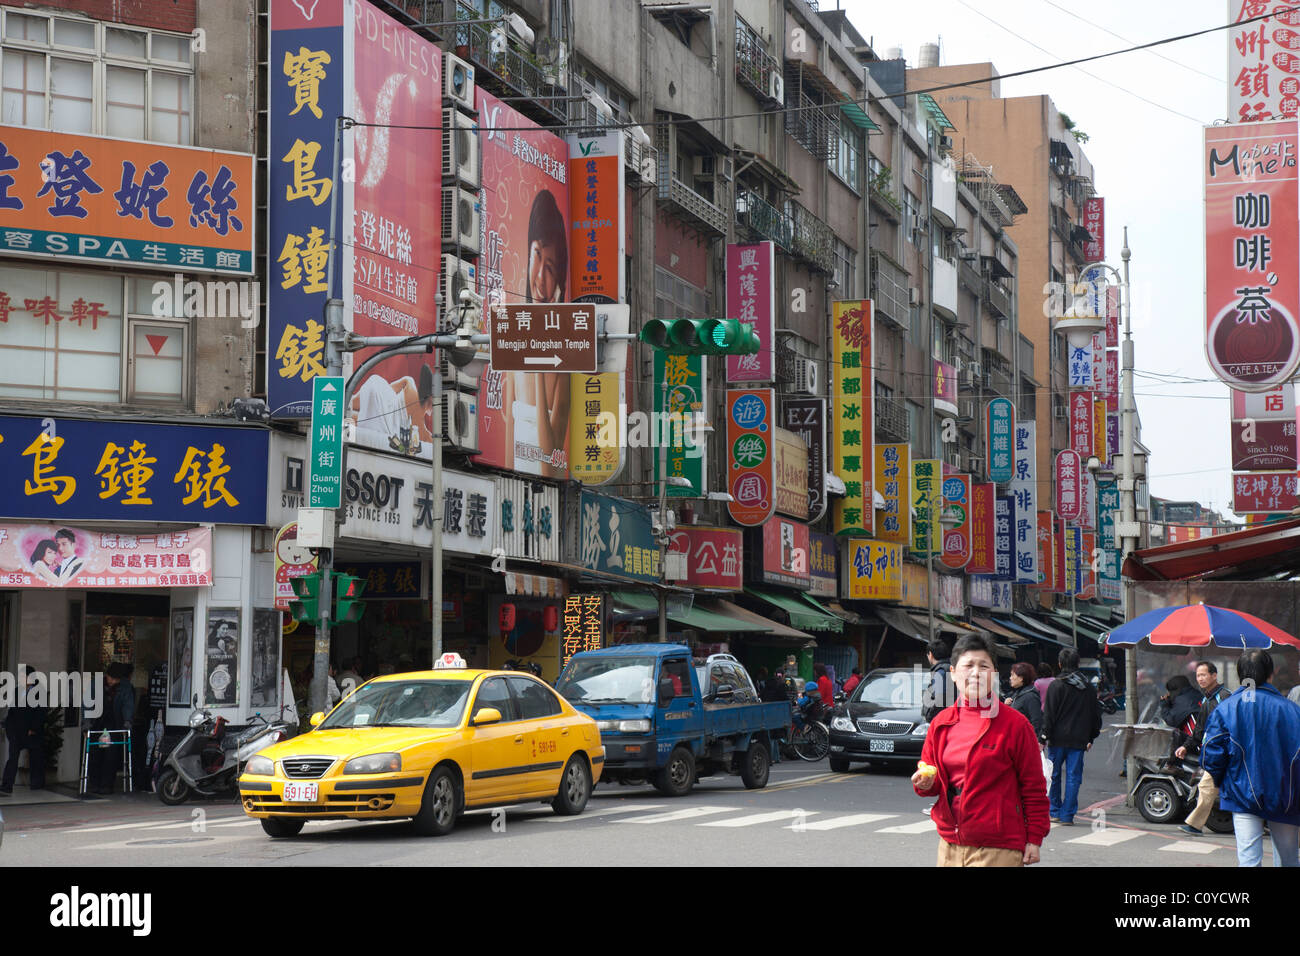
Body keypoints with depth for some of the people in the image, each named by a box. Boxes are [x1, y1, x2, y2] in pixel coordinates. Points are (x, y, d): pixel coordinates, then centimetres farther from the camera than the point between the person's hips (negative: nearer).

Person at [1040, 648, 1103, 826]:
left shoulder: (1056, 686, -7)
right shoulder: (1087, 687, 8)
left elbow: (1049, 715, -10)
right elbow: (1096, 714, 15)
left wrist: (1043, 737, -7)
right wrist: (1091, 737, 23)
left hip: (1058, 738, -3)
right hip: (1079, 740, 3)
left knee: (1054, 776, 10)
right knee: (1073, 776, 3)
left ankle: (1055, 812, 13)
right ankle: (1067, 816, 0)